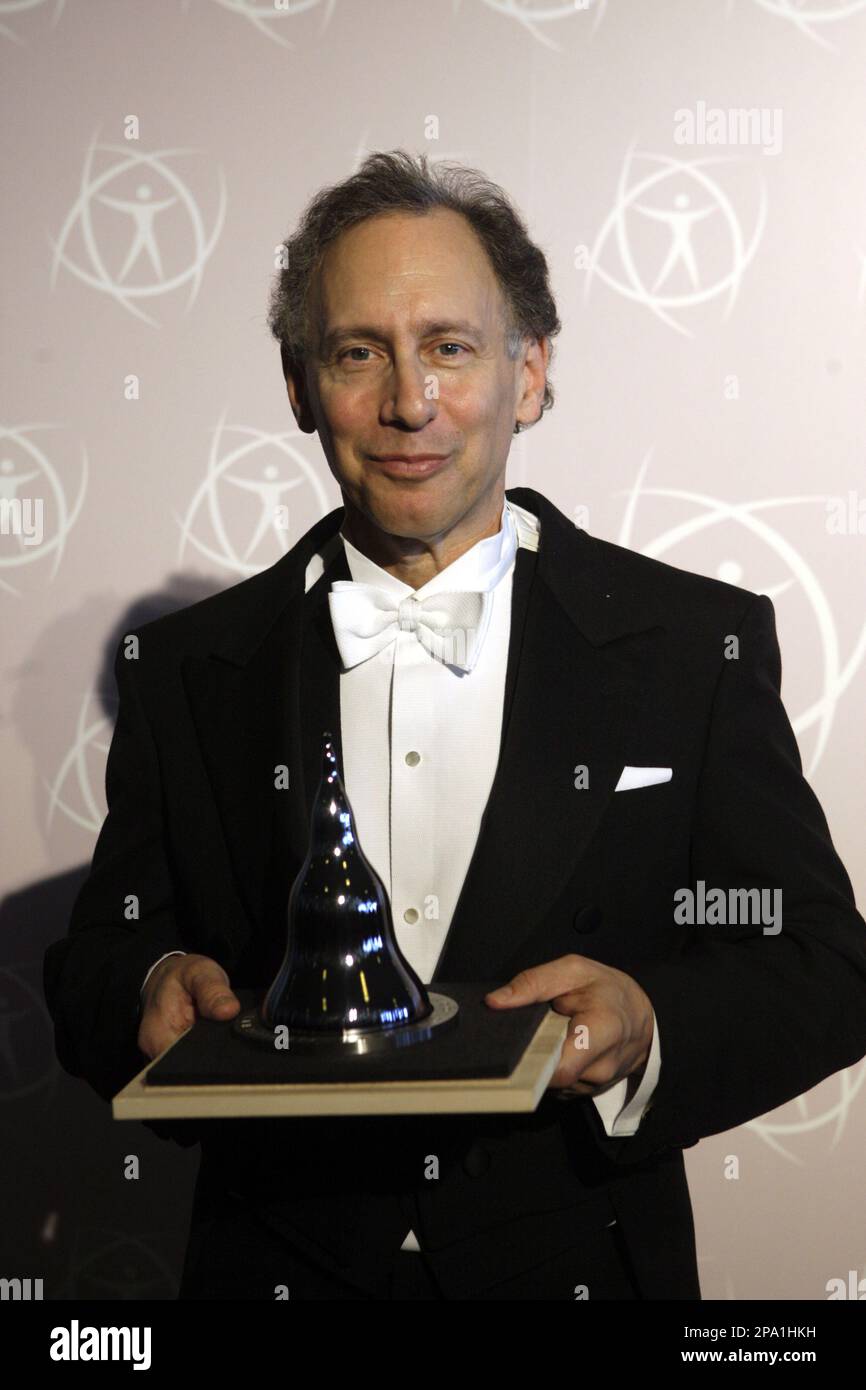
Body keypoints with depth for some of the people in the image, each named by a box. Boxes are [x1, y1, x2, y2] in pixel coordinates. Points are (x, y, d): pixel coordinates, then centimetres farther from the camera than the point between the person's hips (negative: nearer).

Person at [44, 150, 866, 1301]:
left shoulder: (700, 645, -6)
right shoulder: (184, 670, 0)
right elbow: (98, 965, 3)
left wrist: (651, 1029, -24)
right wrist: (157, 986, -19)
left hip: (581, 1262, -1)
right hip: (278, 1264, 1)